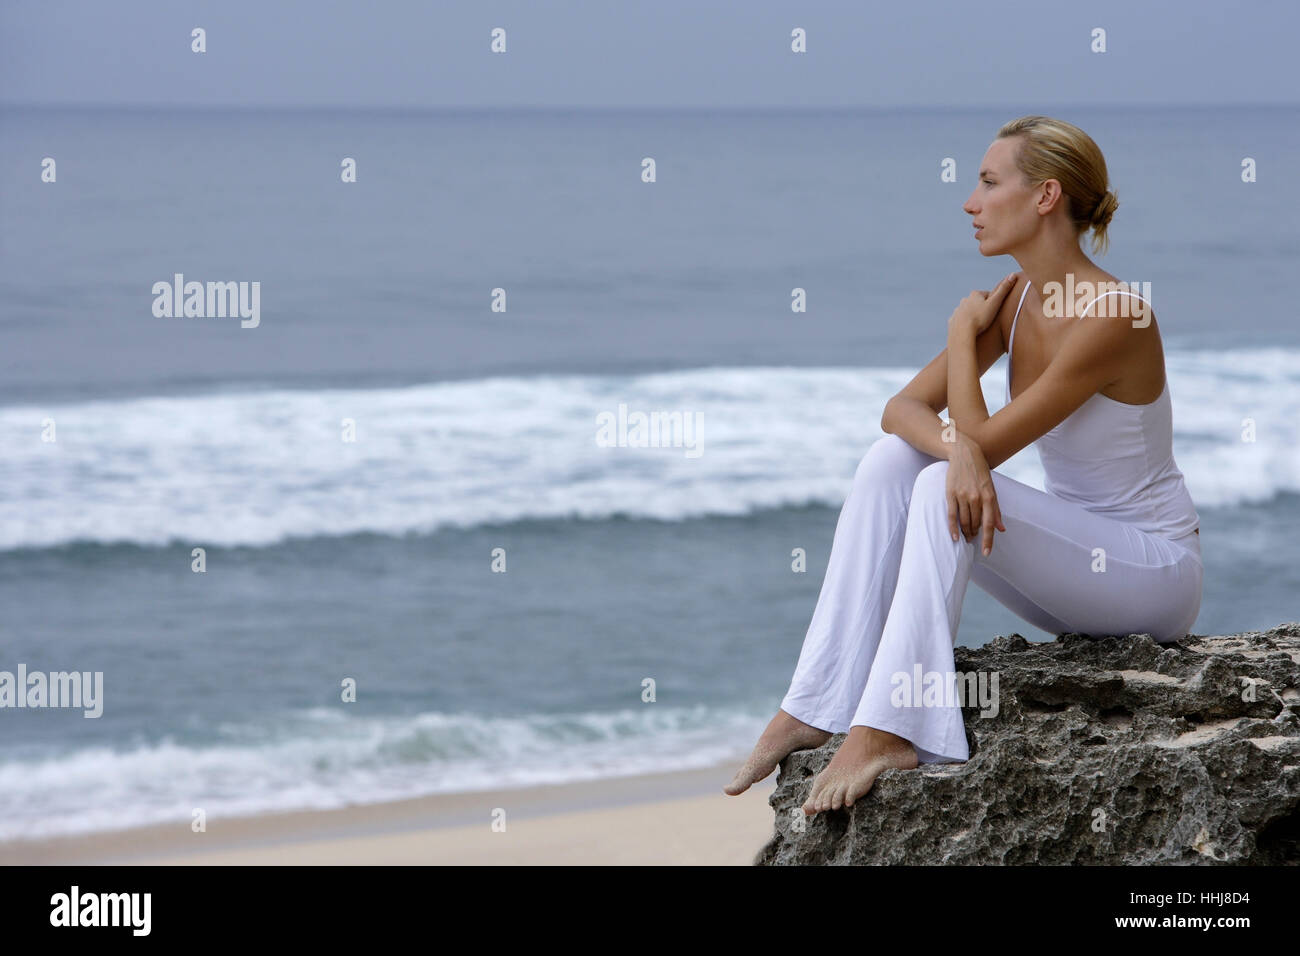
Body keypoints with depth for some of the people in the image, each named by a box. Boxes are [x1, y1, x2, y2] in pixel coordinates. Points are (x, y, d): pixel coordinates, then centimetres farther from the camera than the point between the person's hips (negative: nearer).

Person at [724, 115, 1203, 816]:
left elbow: (984, 439, -22)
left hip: (1155, 571, -8)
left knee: (945, 489, -28)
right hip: (1071, 559, 8)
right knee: (891, 460, -11)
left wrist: (964, 331, -7)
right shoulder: (1014, 298, 3)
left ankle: (888, 730, -34)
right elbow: (903, 407, -4)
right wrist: (956, 448, -26)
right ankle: (814, 707, -16)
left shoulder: (1112, 317, -23)